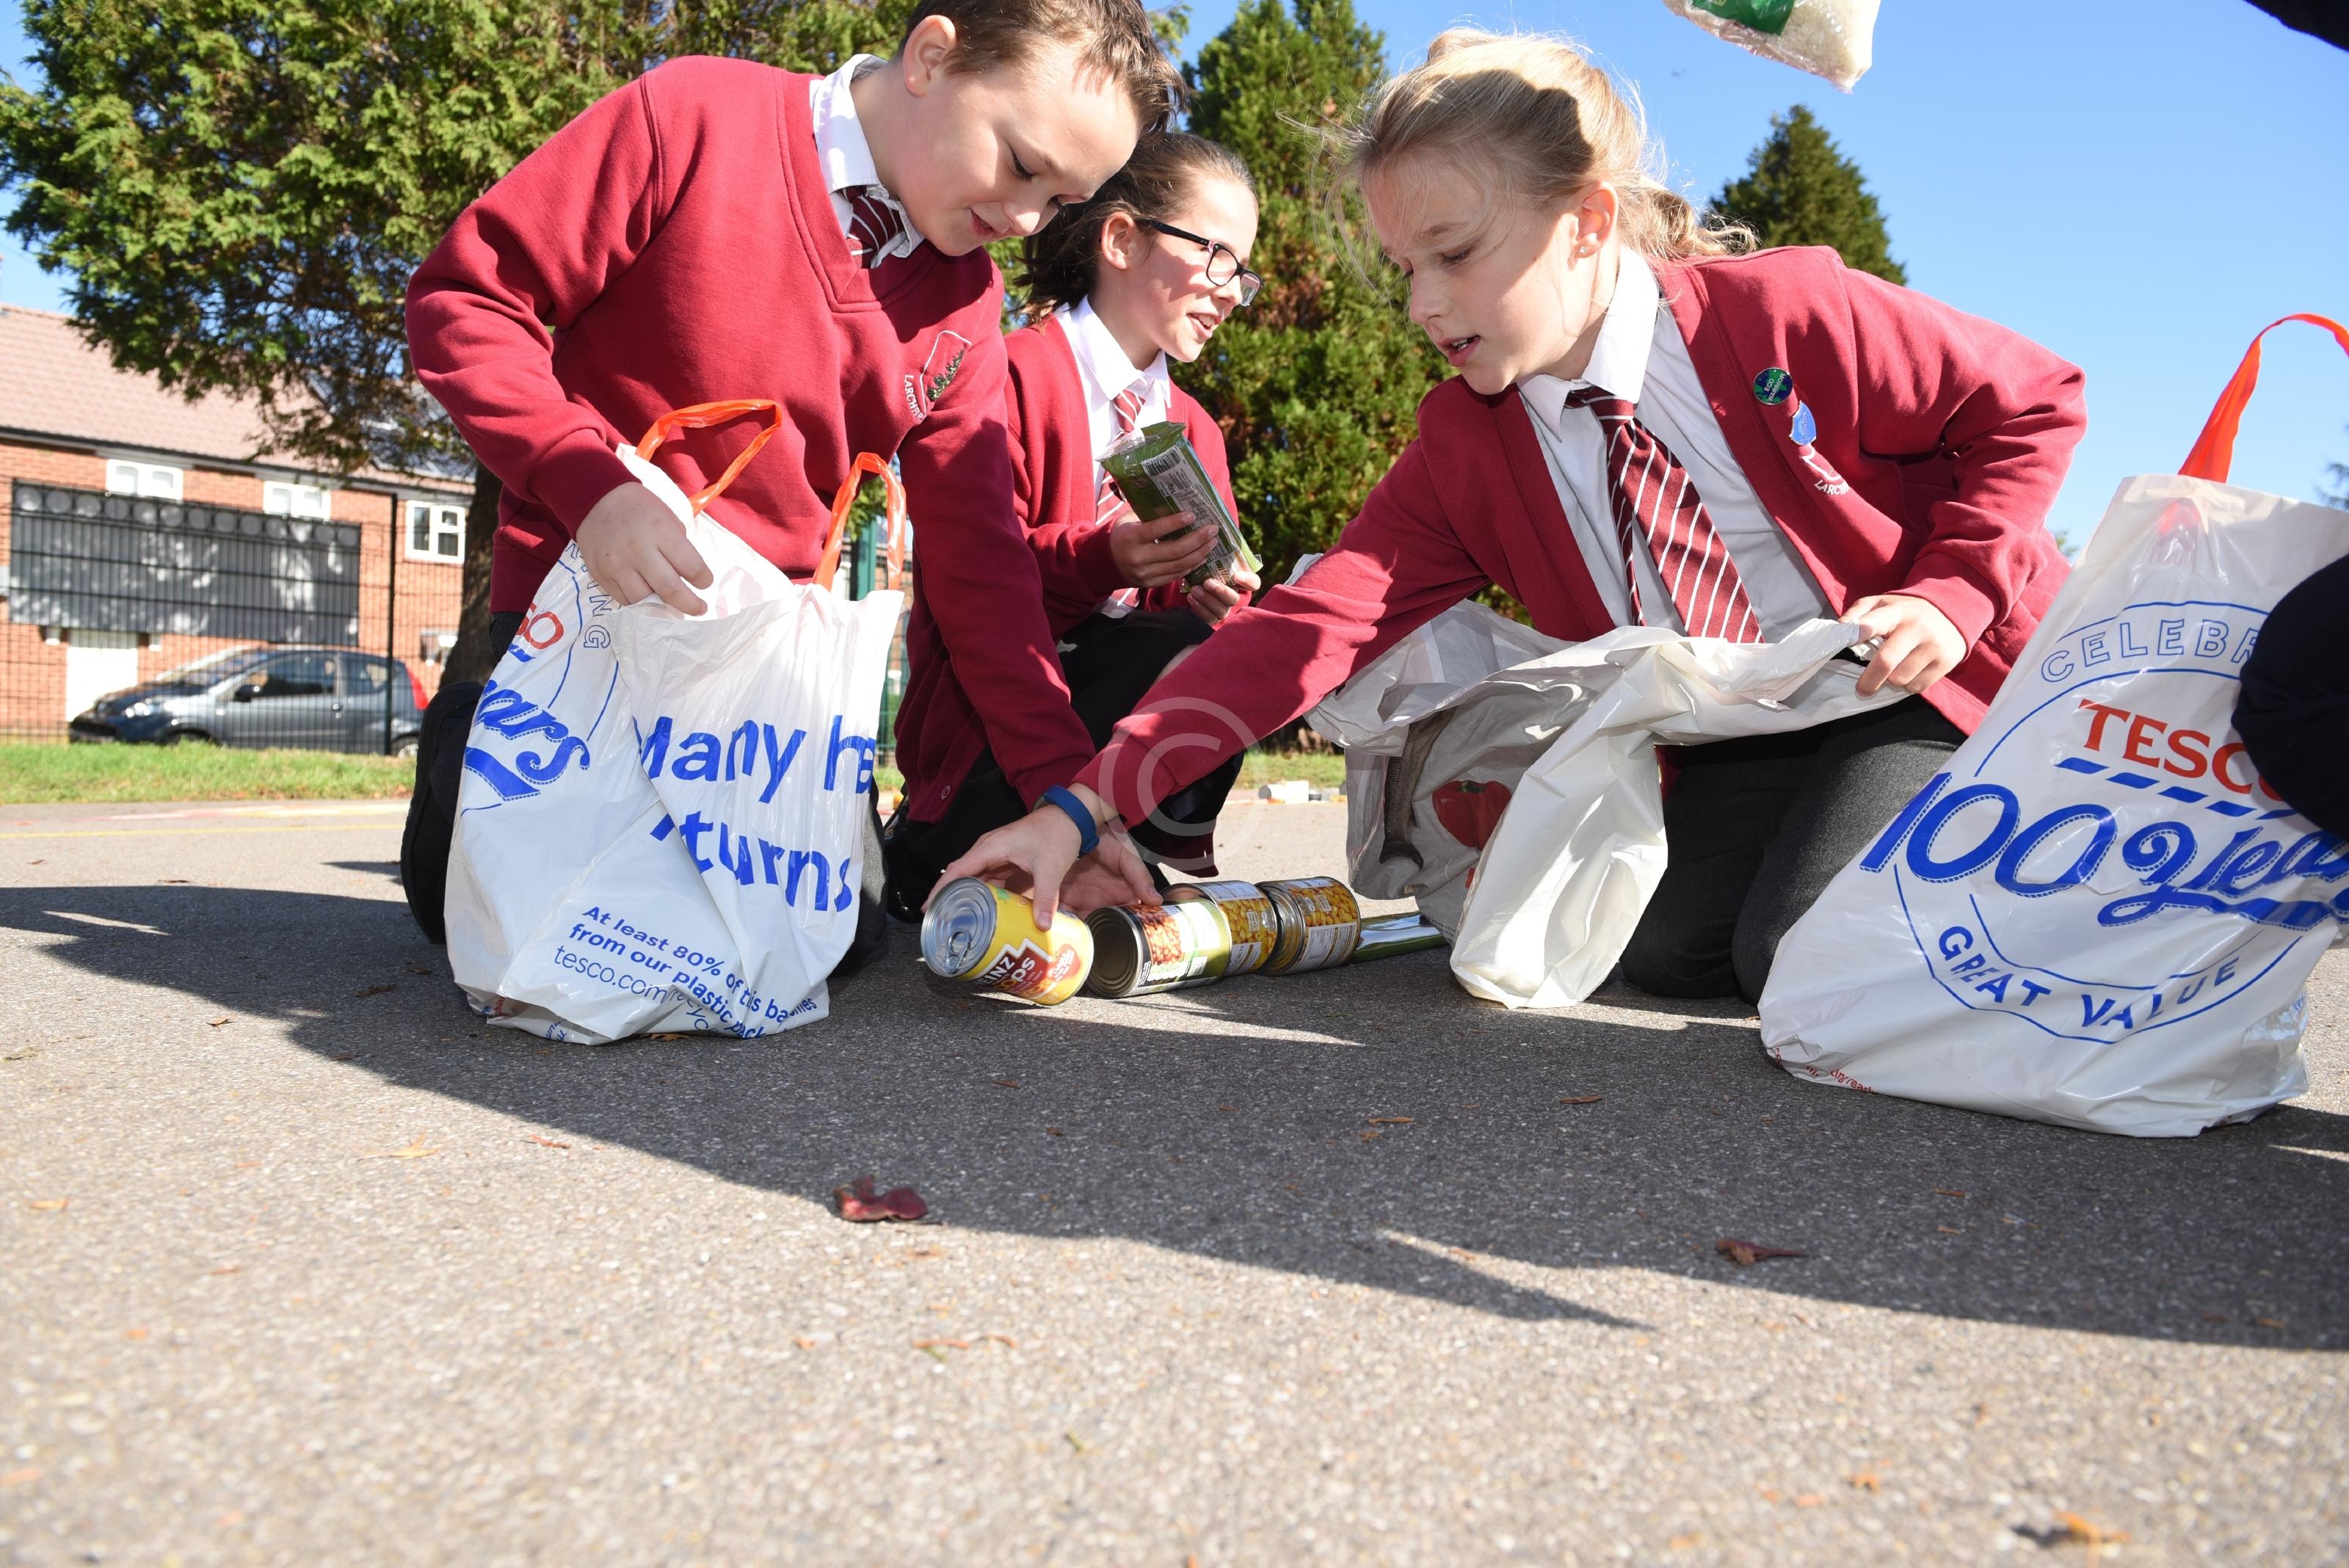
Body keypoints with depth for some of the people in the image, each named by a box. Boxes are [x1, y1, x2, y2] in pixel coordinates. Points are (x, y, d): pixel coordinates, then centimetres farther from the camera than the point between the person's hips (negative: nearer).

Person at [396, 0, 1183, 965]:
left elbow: (975, 554, -3)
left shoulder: (964, 306, -1)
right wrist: (591, 483, -27)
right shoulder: (692, 121, -14)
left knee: (838, 932, -4)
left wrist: (1066, 788, -11)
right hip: (597, 596, -4)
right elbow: (463, 298, -11)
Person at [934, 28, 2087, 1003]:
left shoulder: (1789, 310, -20)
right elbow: (1312, 626, -21)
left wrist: (1947, 598, -23)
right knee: (1666, 951, -14)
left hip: (1925, 674, -4)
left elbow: (2031, 406, -7)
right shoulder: (1465, 446, -10)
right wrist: (1088, 803, -32)